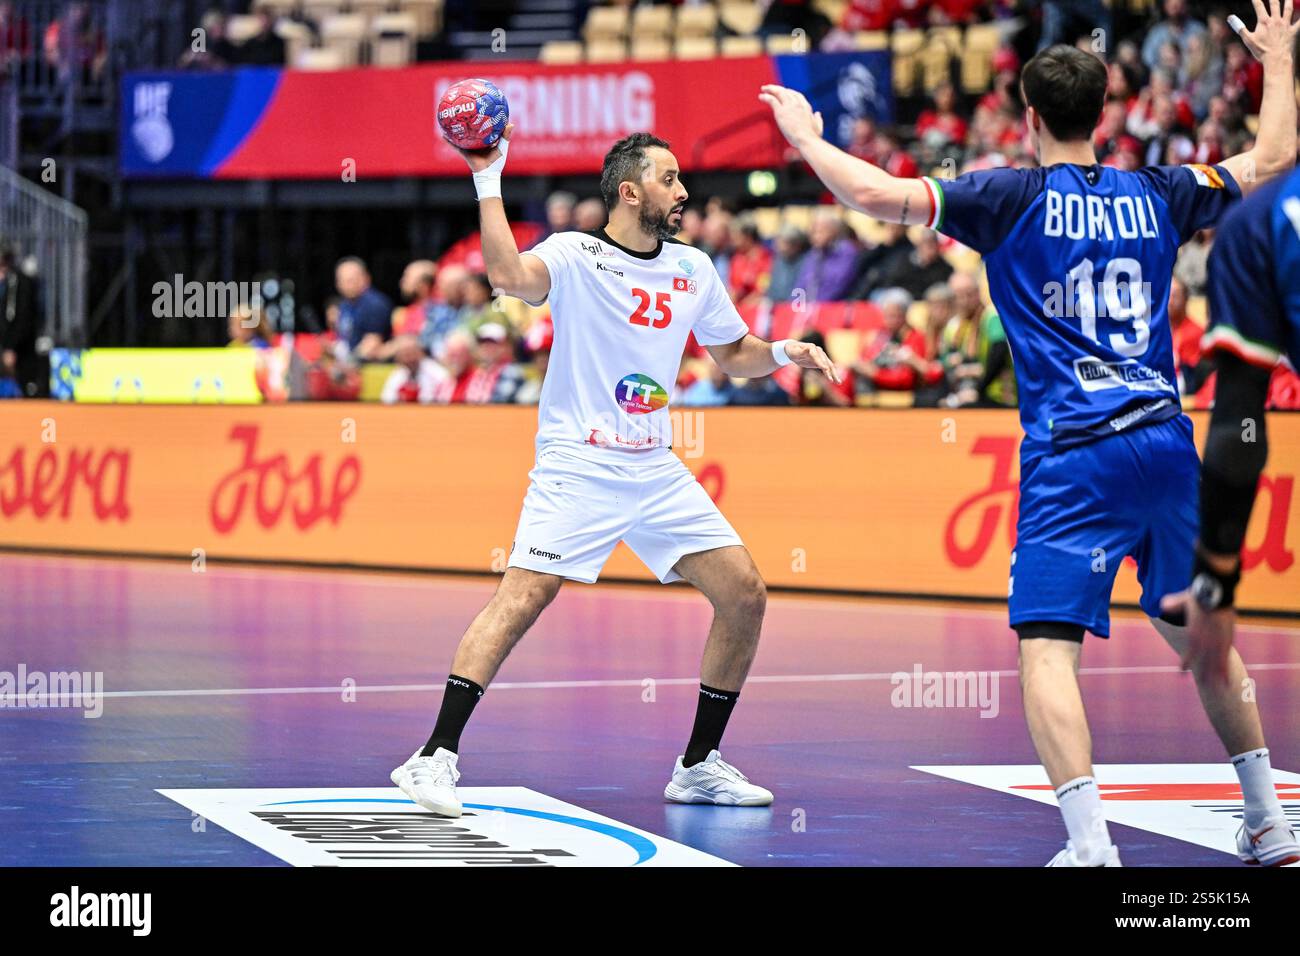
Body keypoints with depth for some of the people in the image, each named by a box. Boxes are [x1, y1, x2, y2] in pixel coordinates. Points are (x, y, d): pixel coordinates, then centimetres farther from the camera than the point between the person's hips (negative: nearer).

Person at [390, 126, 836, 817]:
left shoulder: (693, 269, 11)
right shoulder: (575, 256, -8)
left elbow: (732, 356, 24)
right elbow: (508, 275, -29)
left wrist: (782, 352, 5)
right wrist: (488, 181, -30)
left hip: (657, 473, 6)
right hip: (576, 468, -6)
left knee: (744, 597, 0)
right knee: (520, 601, -20)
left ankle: (699, 765, 12)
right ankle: (435, 756, -17)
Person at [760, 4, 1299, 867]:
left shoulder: (1014, 198, -2)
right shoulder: (1156, 196, 9)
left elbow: (875, 194, -9)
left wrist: (805, 137, 9)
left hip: (1071, 456, -5)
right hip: (1167, 441, 5)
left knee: (1048, 648, -8)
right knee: (1198, 634, 19)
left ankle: (1091, 842, -24)